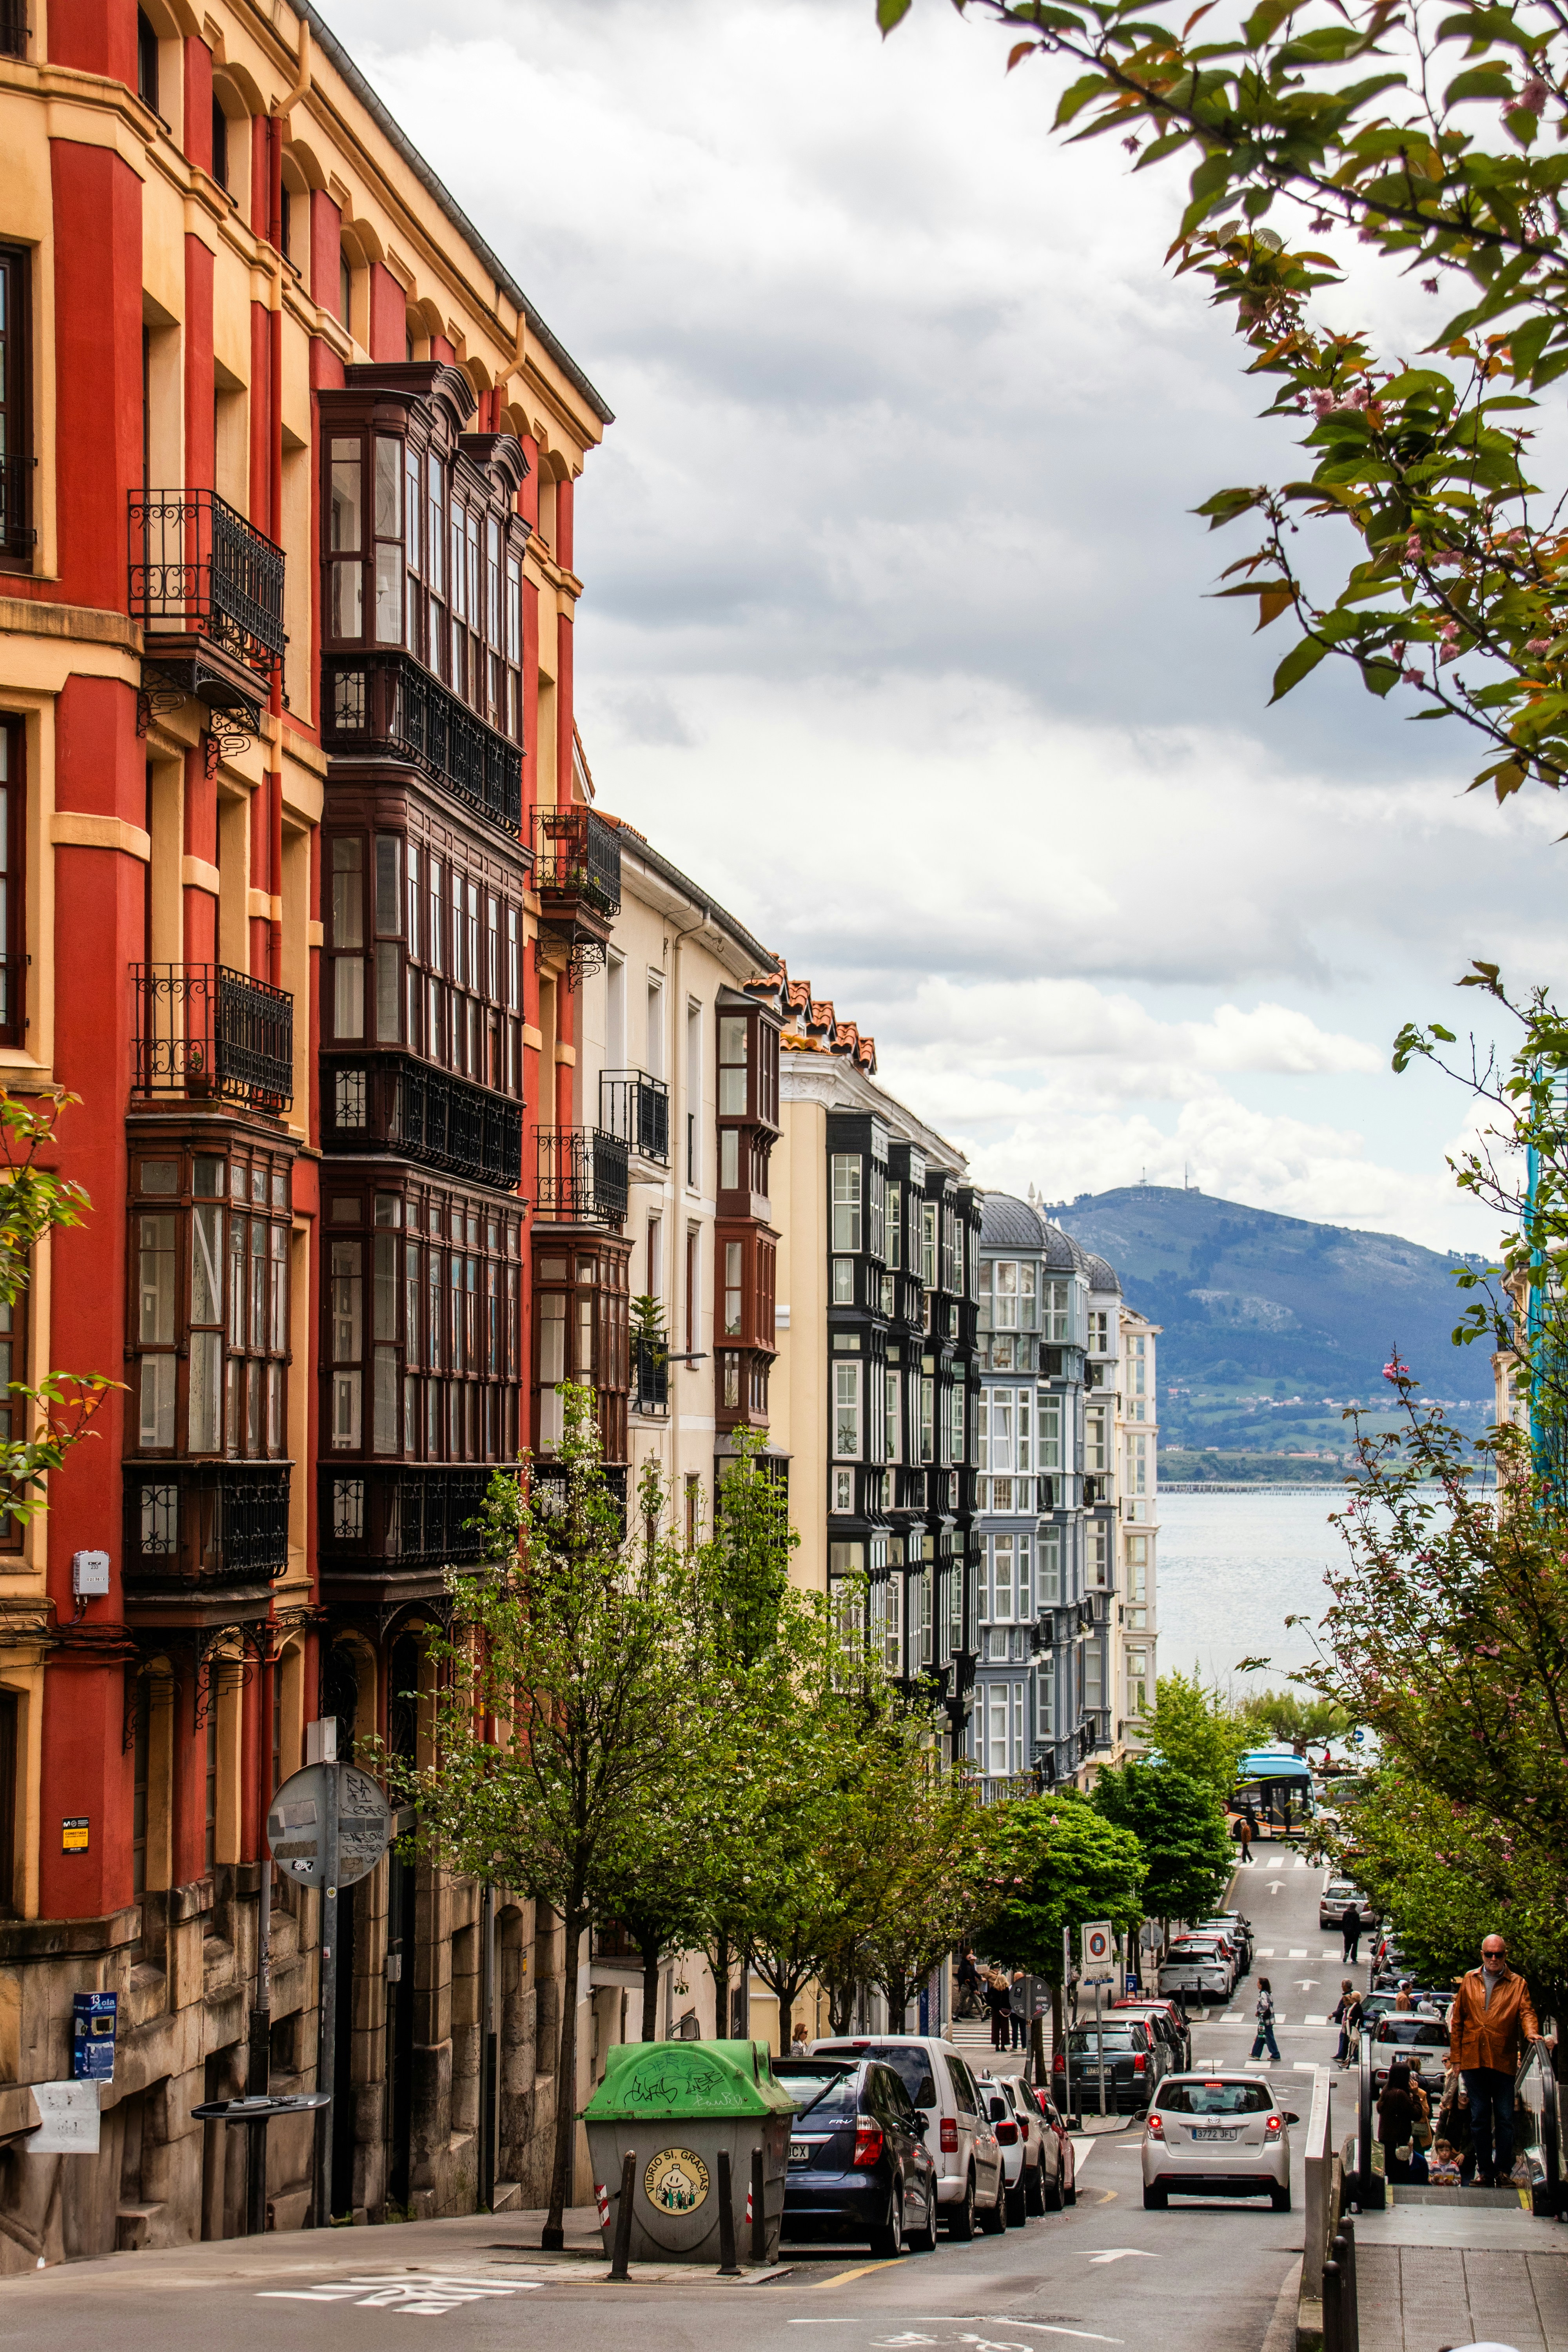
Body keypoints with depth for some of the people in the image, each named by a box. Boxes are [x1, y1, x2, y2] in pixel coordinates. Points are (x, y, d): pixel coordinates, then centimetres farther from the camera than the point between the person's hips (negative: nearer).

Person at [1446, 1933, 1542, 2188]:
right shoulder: (1469, 1981, 12)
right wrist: (1455, 2057, 7)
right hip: (1473, 2059, 2)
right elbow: (1457, 2021, 12)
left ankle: (1503, 2171, 4)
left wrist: (1531, 2032, -27)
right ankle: (1485, 2171, 10)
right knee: (1479, 2119, 5)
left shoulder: (1517, 1984, 8)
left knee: (1504, 2118, -2)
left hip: (1504, 2060, -2)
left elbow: (1526, 2012, -4)